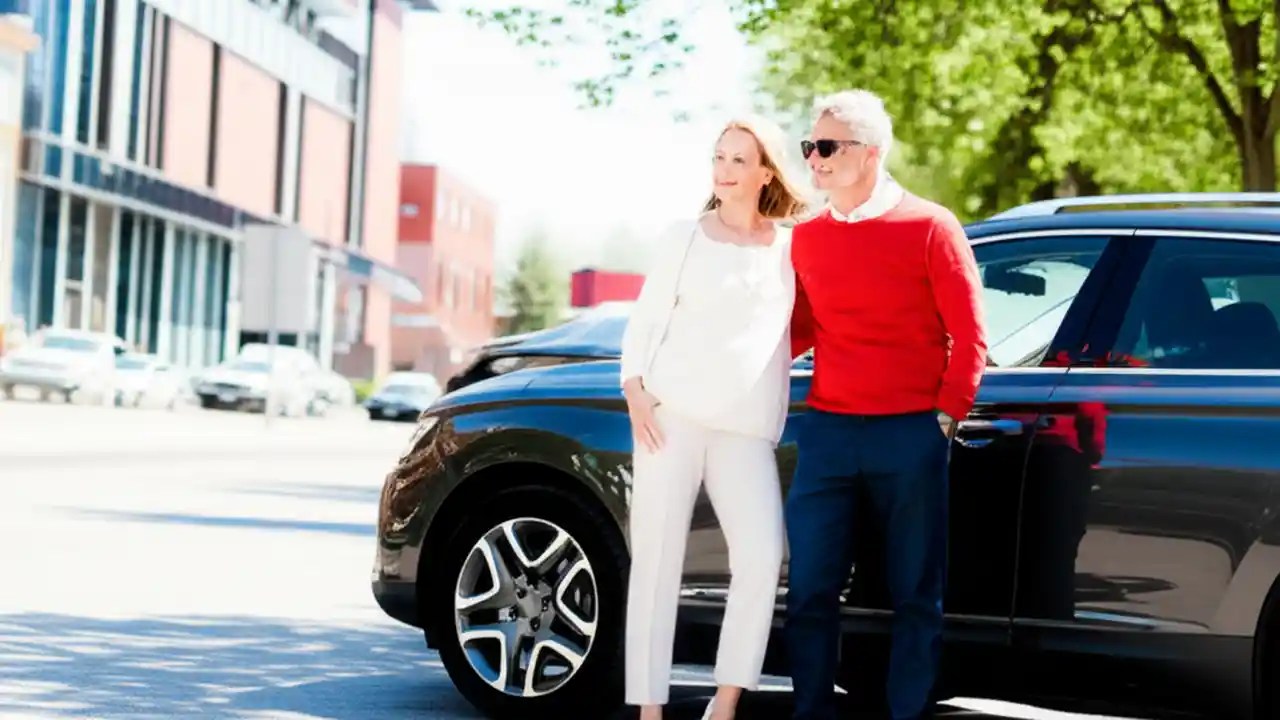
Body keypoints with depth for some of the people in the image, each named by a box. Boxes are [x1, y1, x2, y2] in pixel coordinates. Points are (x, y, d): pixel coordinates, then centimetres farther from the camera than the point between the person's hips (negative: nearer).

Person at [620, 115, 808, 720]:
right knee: (656, 560, -4)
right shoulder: (684, 237, 10)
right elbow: (644, 322, 8)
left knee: (762, 557, -16)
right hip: (671, 413, 0)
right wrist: (635, 394, -4)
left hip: (747, 428, 0)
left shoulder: (795, 245, 11)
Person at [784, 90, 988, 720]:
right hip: (827, 432, 3)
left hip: (909, 436, -3)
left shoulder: (929, 228, -2)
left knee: (915, 592, 5)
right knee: (809, 588, 3)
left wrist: (945, 418, -6)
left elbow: (968, 338, -1)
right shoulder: (806, 237, 9)